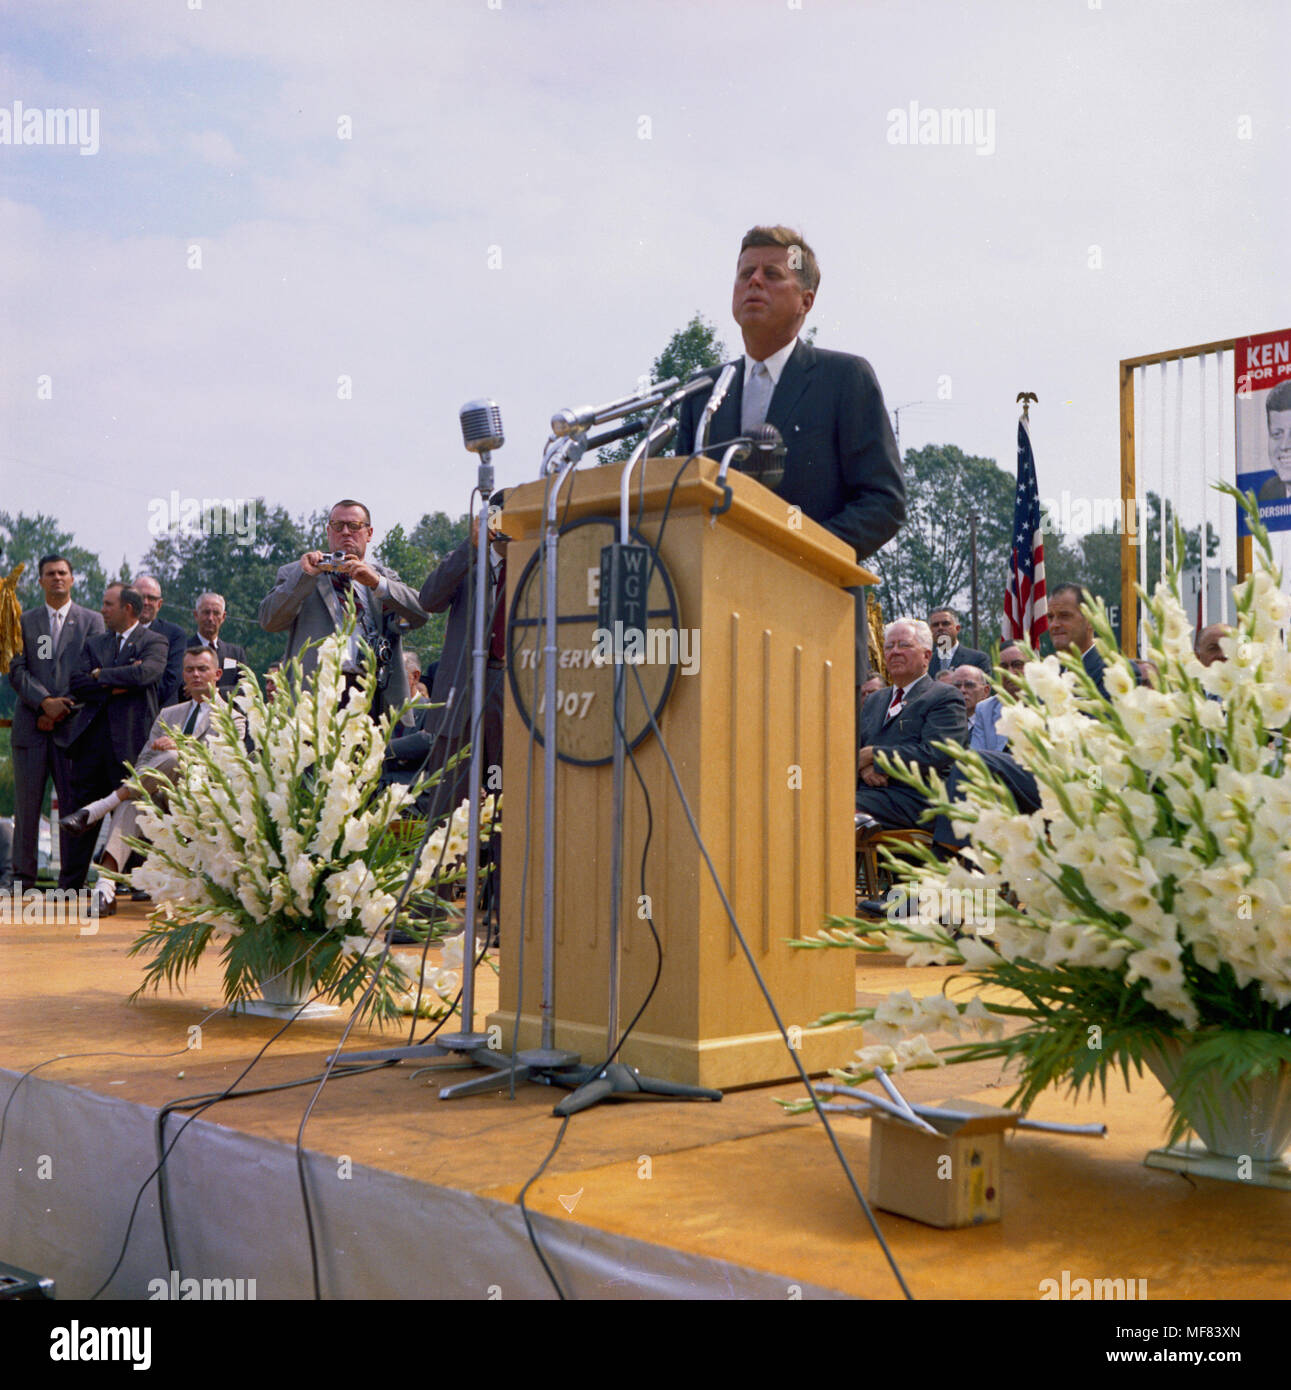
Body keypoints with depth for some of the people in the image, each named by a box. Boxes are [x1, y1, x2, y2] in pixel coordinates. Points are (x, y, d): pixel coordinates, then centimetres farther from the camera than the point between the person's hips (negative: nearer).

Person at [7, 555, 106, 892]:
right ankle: (23, 875, 8)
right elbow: (17, 670, 5)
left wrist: (62, 708, -8)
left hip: (71, 725, -1)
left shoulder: (91, 620, 9)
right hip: (30, 723, 1)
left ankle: (71, 878, 4)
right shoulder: (24, 621, 14)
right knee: (26, 803, 1)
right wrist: (44, 702, -11)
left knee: (73, 803, -1)